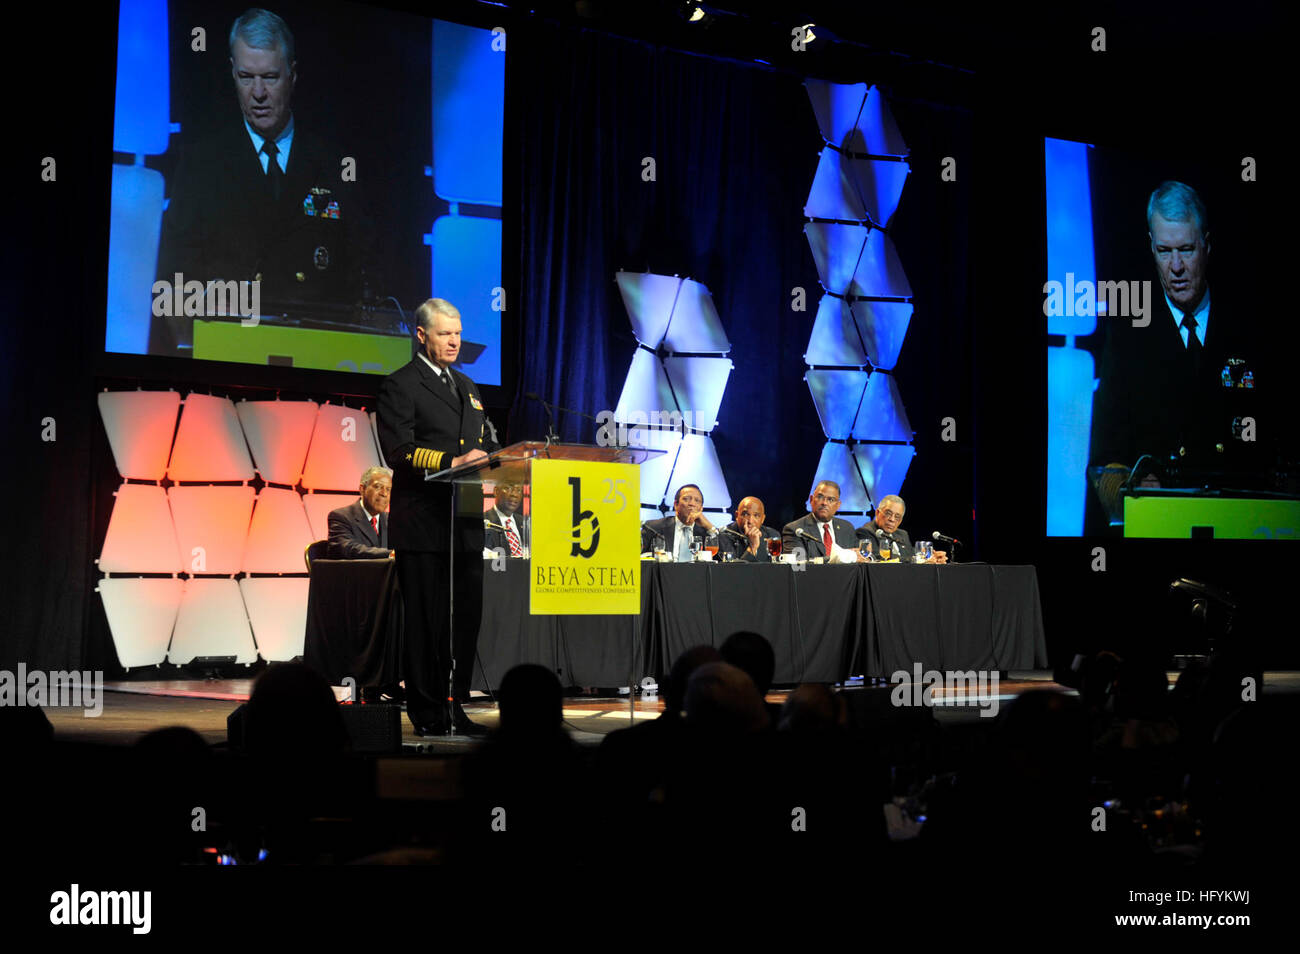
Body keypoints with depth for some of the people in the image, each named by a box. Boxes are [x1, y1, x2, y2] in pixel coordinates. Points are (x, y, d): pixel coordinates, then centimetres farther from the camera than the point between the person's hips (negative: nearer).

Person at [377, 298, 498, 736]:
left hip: (466, 522, 7)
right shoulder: (400, 386, -3)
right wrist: (451, 461, -25)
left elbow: (484, 445, 25)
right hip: (423, 523, -7)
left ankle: (454, 707, 16)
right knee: (425, 621, -3)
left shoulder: (467, 387, 21)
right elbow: (398, 450, -14)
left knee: (466, 617, 8)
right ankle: (426, 712, 3)